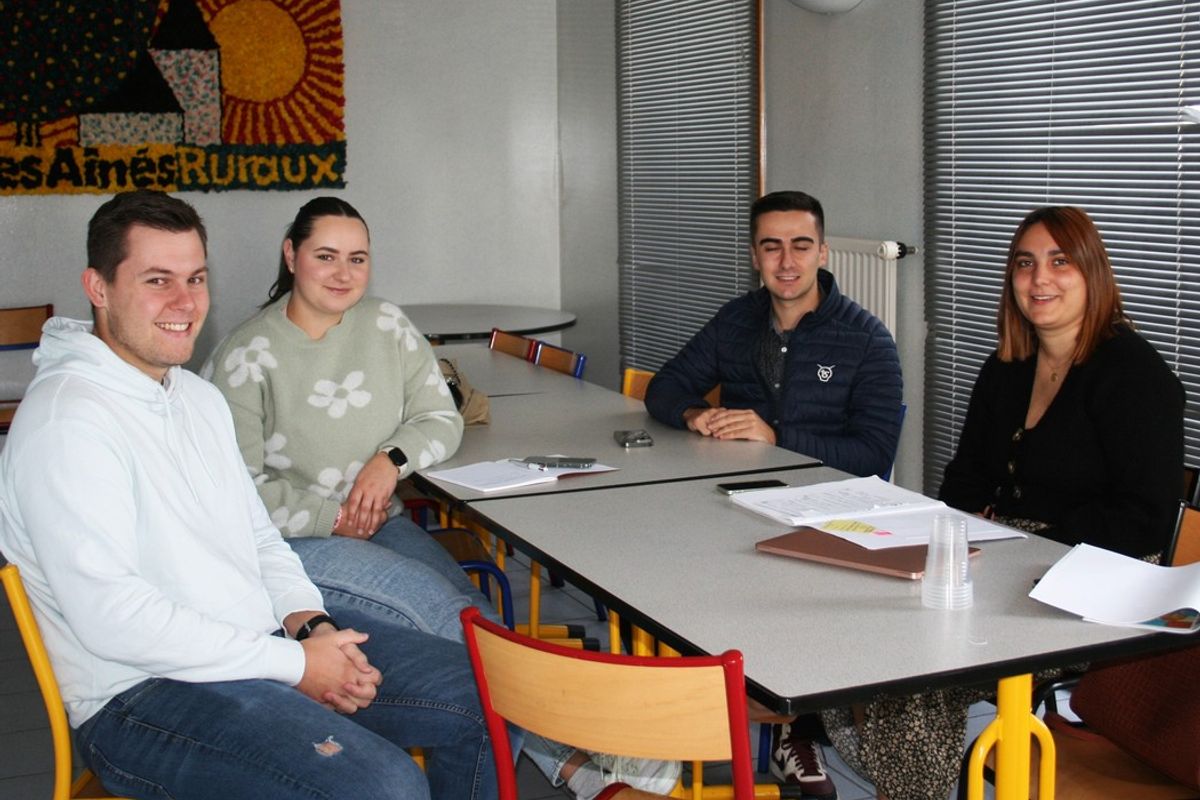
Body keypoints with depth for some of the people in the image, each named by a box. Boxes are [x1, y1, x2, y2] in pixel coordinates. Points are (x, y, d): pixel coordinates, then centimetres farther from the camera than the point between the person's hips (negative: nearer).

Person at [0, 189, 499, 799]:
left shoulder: (200, 398, 15)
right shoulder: (66, 421, -17)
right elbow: (112, 617, -23)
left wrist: (311, 624, -3)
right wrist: (294, 665, -19)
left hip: (268, 637, 9)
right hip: (146, 694, -9)